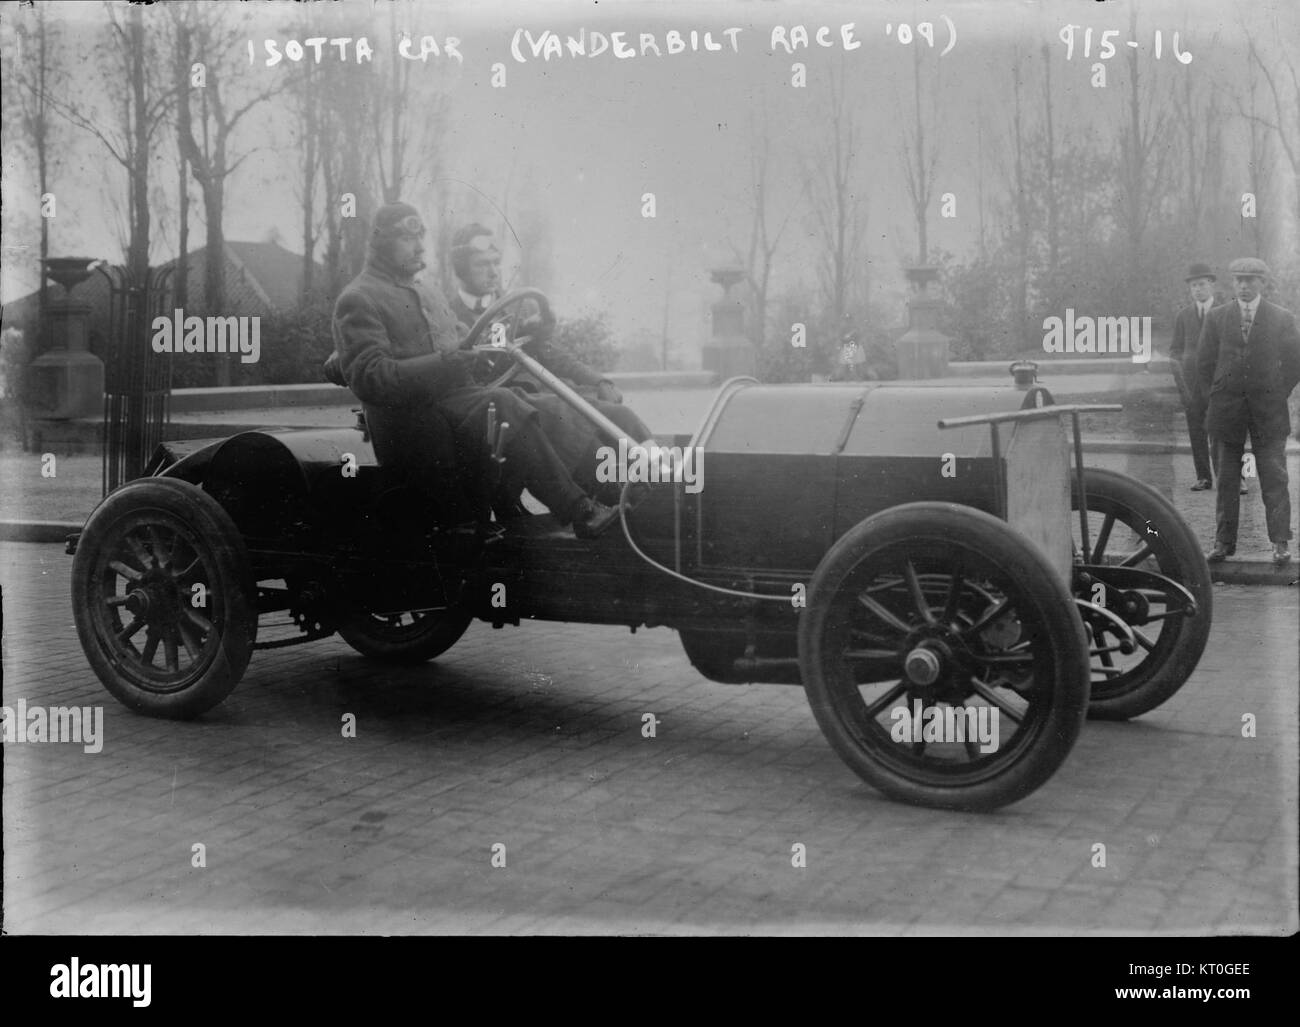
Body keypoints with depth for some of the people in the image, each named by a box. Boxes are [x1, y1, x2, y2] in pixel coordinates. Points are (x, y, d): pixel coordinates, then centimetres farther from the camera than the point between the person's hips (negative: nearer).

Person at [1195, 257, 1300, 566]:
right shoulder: (1216, 317, 6)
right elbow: (1205, 363, 9)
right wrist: (1216, 397, 3)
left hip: (1268, 410, -1)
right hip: (1226, 410, 1)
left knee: (1275, 479, -2)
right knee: (1226, 479, 5)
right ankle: (1223, 542, 9)